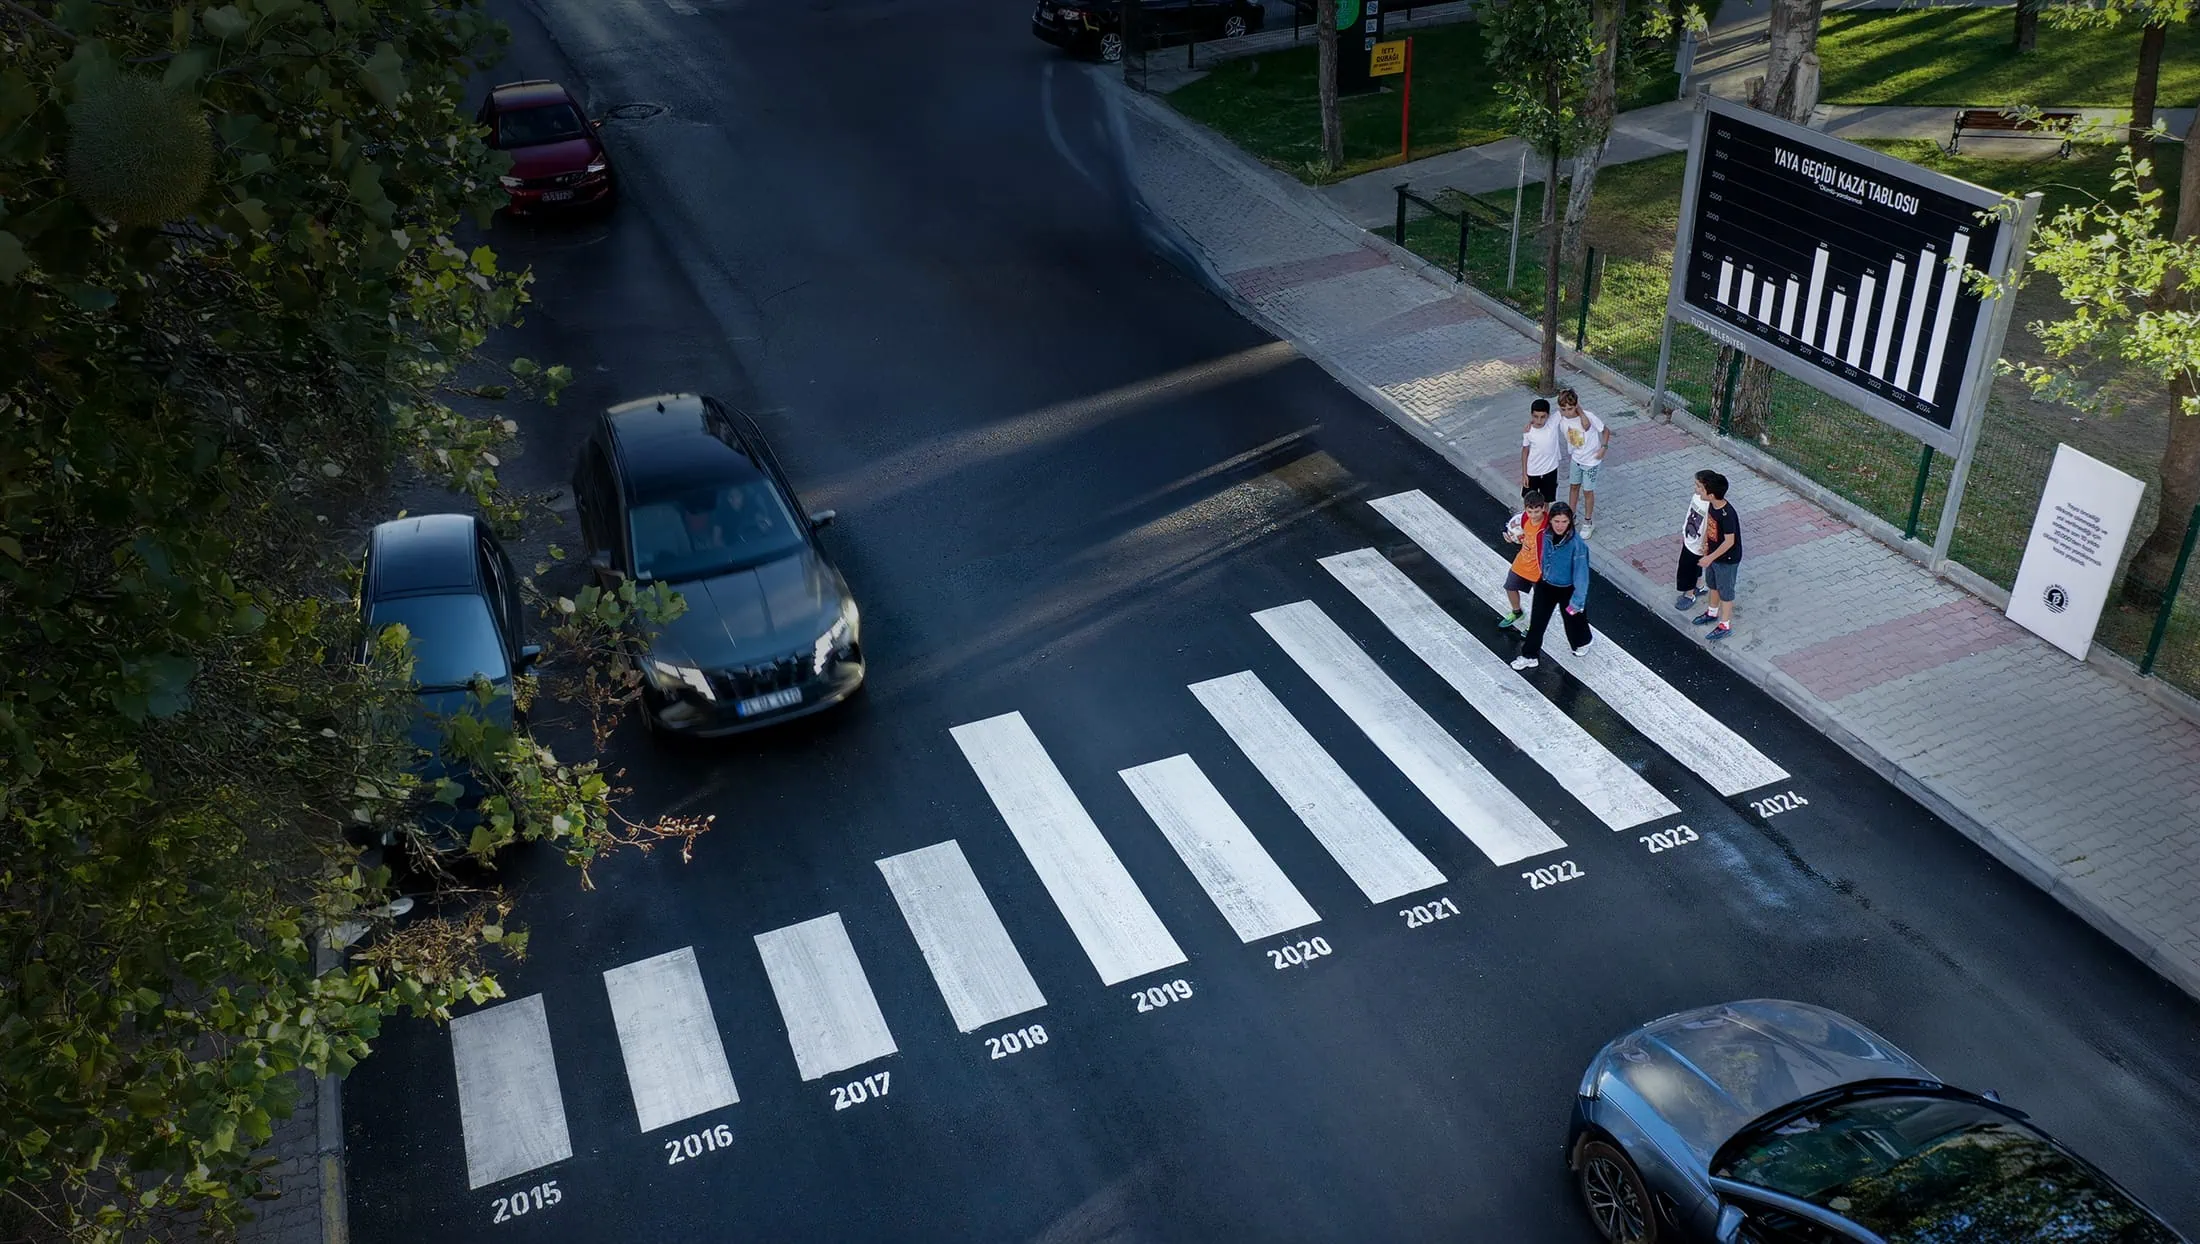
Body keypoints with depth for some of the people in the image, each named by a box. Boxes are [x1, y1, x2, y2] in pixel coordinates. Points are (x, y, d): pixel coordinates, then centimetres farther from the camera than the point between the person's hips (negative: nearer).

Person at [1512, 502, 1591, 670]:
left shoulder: (1577, 543, -32)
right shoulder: (1546, 535, -16)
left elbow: (1581, 573, -25)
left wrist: (1577, 601, -22)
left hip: (1567, 589, -3)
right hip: (1545, 585, 4)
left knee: (1573, 618, 23)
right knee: (1537, 621, 12)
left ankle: (1581, 642, 55)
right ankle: (1530, 656, 31)